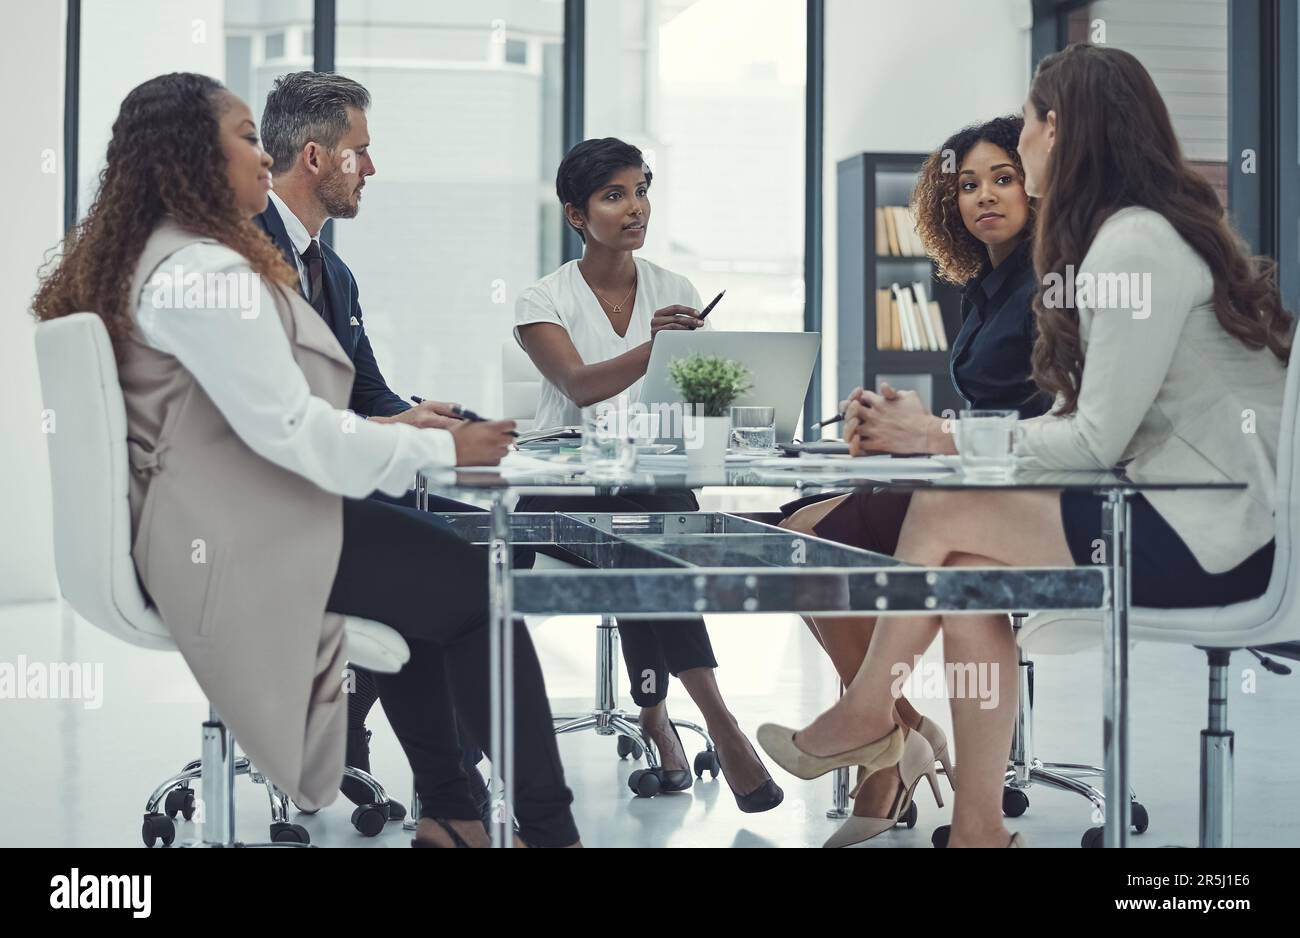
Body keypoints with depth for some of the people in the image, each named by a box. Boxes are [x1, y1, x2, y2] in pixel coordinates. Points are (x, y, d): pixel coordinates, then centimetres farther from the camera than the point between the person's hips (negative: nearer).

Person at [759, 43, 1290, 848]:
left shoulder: (1135, 246, -16)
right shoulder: (1123, 237, 15)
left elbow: (1097, 442, -18)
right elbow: (1093, 426, 10)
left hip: (1208, 540, -9)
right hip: (1175, 515, 9)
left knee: (942, 509, -10)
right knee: (967, 573, -4)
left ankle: (865, 714, 12)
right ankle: (979, 828, -3)